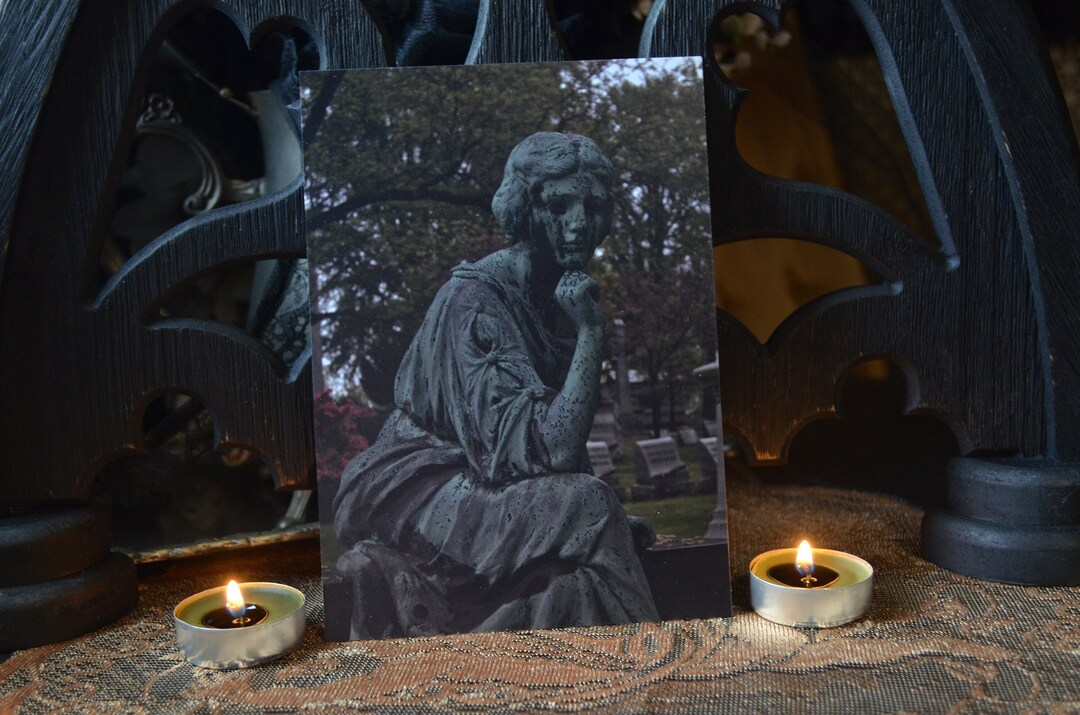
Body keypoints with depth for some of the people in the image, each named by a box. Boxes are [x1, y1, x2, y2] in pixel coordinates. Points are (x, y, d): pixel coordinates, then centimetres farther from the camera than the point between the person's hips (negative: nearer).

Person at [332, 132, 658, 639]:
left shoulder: (557, 297, 5)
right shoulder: (476, 298, -20)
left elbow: (564, 433, 10)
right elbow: (549, 450, -27)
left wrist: (618, 520, -4)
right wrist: (590, 332, -25)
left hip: (479, 490, 8)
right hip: (414, 496, -8)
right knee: (584, 506, -26)